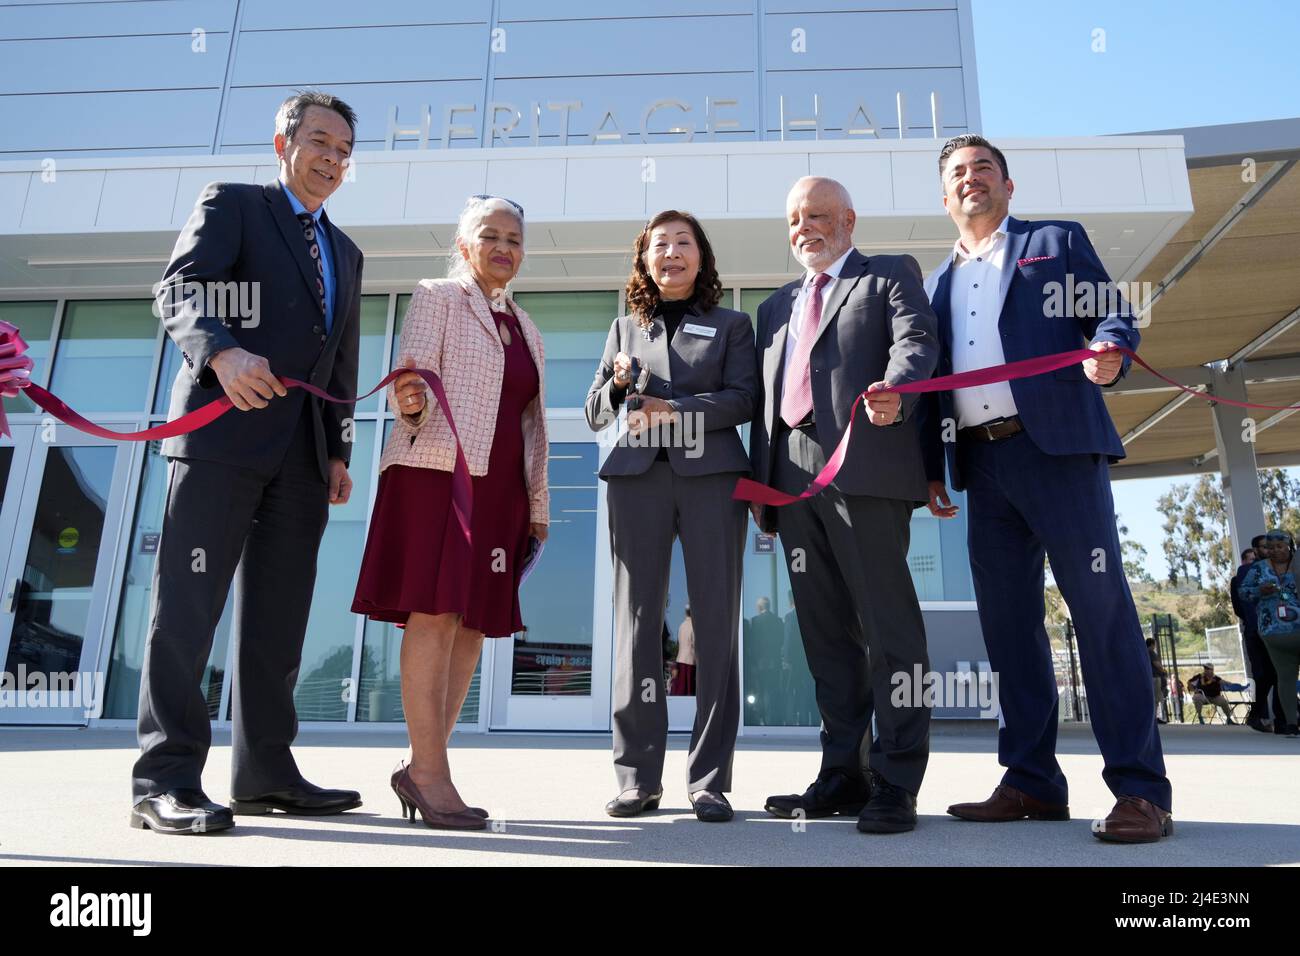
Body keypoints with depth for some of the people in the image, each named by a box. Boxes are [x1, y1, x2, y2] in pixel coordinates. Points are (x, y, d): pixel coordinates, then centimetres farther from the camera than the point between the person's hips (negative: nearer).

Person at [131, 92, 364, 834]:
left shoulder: (346, 251, 25)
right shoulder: (231, 204, 7)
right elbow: (180, 291, -9)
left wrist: (339, 451, 12)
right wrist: (223, 353, -29)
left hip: (301, 451, 6)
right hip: (225, 432, -6)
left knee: (279, 614, 5)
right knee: (190, 602, -6)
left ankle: (265, 771, 12)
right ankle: (166, 779, -2)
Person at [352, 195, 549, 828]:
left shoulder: (525, 330, 24)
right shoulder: (437, 298, 7)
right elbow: (414, 383, -5)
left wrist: (538, 504, 18)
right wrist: (410, 402, -29)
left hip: (501, 489, 7)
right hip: (438, 470, -6)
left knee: (474, 624, 3)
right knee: (435, 614, -12)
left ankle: (422, 766, 11)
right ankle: (430, 772, -8)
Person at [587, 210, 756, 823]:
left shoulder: (731, 324, 16)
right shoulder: (624, 328, 22)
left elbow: (742, 400, 1)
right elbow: (594, 414, 17)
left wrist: (674, 410, -12)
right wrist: (618, 385, -4)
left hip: (710, 475, -1)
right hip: (637, 477, 2)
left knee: (716, 623, -5)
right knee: (636, 621, -2)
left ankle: (710, 780, 2)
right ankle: (638, 777, 5)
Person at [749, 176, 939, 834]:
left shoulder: (890, 275, 13)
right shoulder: (776, 306, 29)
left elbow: (917, 341, -6)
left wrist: (894, 393, -28)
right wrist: (758, 478, 11)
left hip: (865, 466, -6)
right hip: (792, 475, 6)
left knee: (887, 625, -6)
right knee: (826, 631, 7)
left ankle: (895, 784, 0)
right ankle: (842, 775, 14)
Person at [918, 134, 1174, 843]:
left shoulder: (1059, 242, 14)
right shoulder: (939, 282, 23)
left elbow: (1111, 315, 6)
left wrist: (1109, 350, -18)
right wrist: (931, 468, 10)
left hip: (1059, 445, -4)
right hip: (982, 464, 4)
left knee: (1101, 606, -8)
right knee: (1007, 622, 4)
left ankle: (1140, 789, -1)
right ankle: (1031, 782, 12)